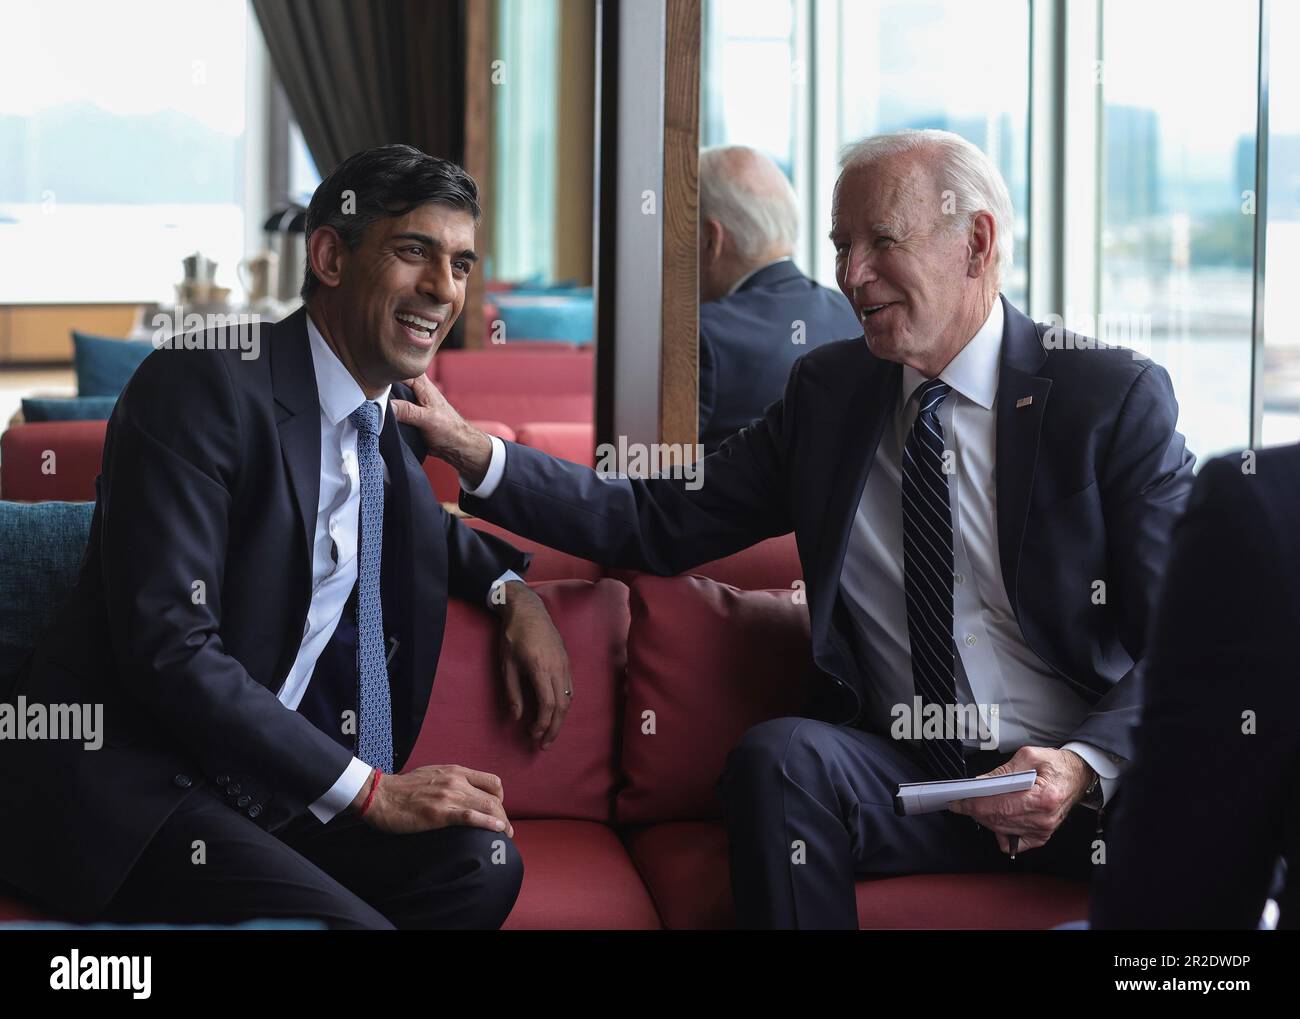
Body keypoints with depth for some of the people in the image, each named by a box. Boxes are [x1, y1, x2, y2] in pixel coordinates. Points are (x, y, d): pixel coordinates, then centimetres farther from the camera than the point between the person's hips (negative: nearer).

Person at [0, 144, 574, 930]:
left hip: (266, 787, 8)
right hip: (128, 784, -8)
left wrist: (514, 593, 10)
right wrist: (368, 790, -20)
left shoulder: (395, 411, 9)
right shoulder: (201, 386, -15)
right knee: (344, 919, -30)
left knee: (481, 863, -16)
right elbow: (169, 647, -22)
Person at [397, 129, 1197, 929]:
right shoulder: (829, 389, 10)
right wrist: (475, 452, -4)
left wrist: (1086, 766, -23)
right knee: (777, 757, -28)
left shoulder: (1117, 397, -2)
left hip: (1068, 772, -3)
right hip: (906, 772, 4)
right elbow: (658, 524, 8)